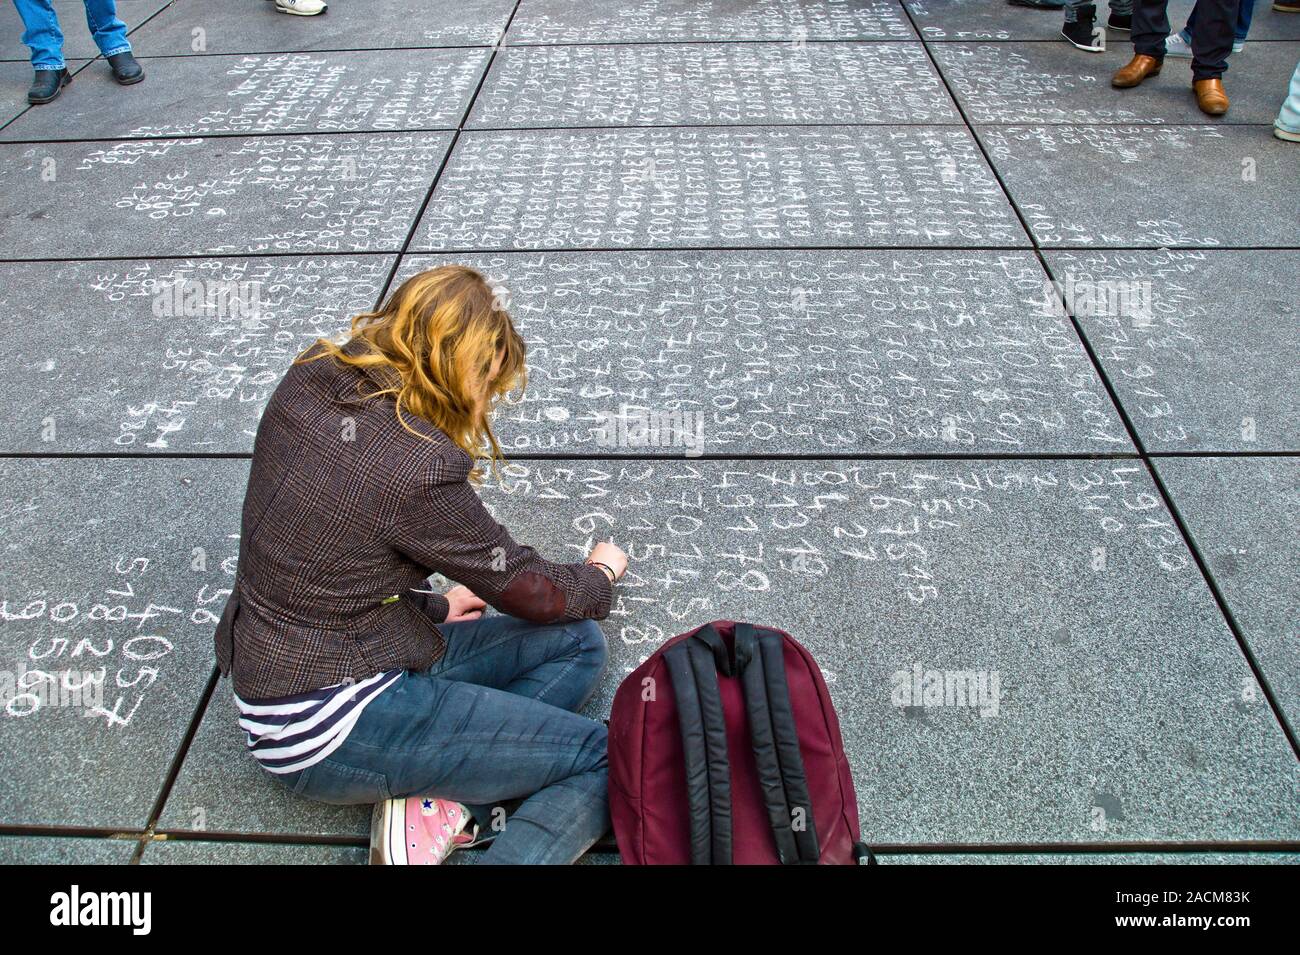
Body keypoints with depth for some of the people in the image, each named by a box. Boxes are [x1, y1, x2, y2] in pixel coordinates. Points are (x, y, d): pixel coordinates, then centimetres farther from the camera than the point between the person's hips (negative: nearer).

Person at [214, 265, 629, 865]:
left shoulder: (305, 385, -1)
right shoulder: (419, 467, -23)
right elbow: (528, 589, -7)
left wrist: (433, 605, 18)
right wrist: (602, 573, 14)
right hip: (330, 726, -9)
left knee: (577, 643, 7)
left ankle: (439, 805, -8)